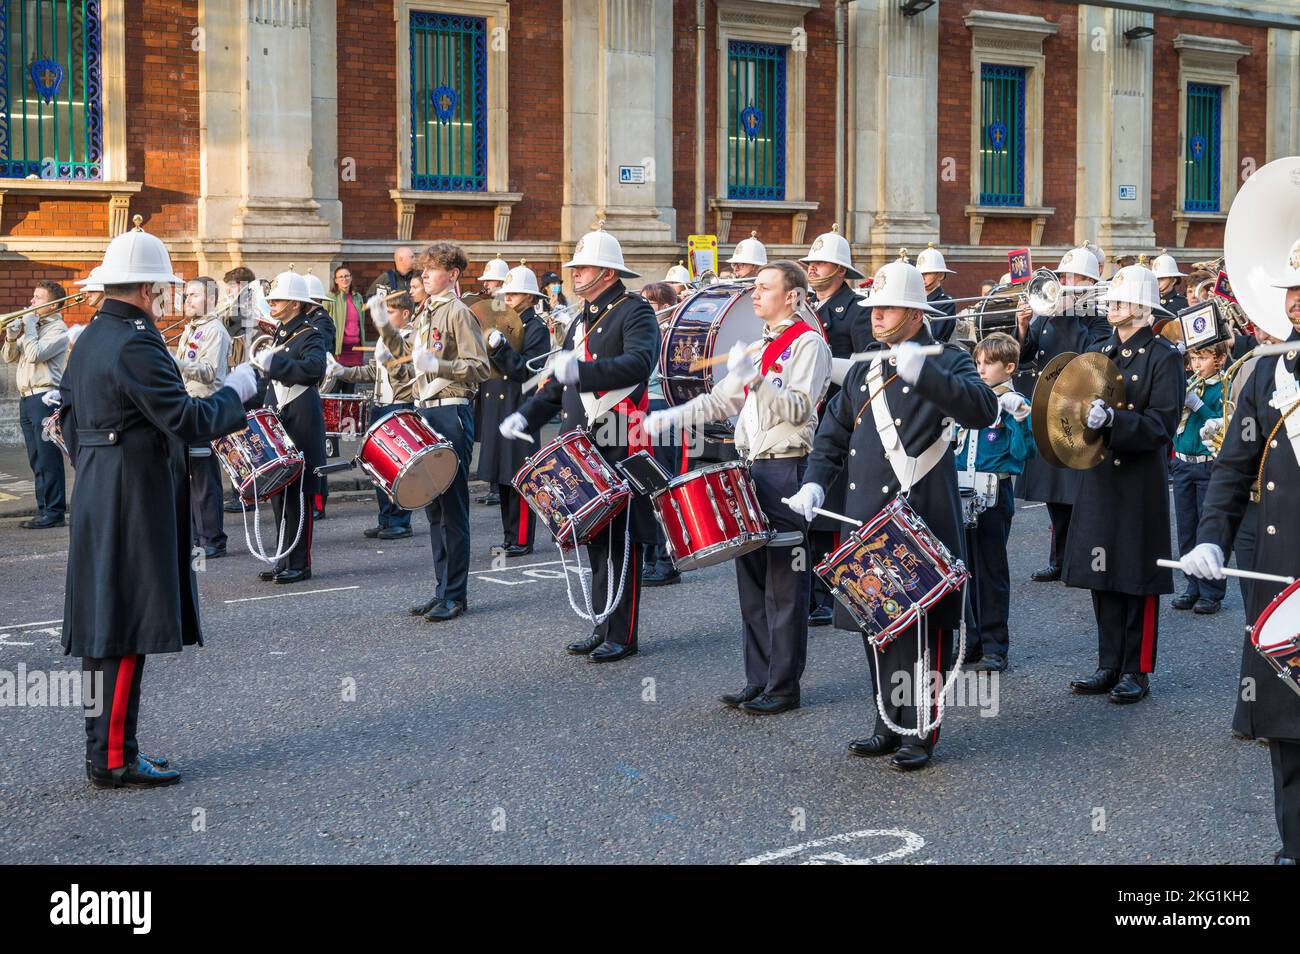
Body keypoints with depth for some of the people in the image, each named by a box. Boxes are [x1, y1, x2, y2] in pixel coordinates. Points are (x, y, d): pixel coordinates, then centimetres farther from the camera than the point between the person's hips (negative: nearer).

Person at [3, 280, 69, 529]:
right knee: (36, 460, 11)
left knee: (48, 459, -7)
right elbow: (8, 357, 18)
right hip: (27, 399, 9)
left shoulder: (57, 329, -7)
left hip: (45, 398, -9)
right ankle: (44, 508, 16)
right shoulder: (32, 326, 19)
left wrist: (29, 327, -9)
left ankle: (54, 513, -5)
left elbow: (35, 355, -20)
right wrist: (11, 338, -1)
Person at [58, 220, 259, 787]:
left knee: (105, 628, 14)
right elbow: (190, 423, -22)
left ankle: (104, 750, 22)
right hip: (134, 508, -10)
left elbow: (71, 422, 19)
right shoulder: (136, 345, -18)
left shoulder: (89, 340, 12)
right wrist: (235, 392, -7)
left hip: (96, 502, 10)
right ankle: (114, 758, 2)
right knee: (127, 632, -4)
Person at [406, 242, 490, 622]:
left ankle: (455, 594, 0)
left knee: (452, 507, -5)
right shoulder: (424, 314, 17)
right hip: (425, 412, 9)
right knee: (433, 506, 11)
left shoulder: (459, 313, -8)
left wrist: (439, 365, -25)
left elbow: (480, 367, -14)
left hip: (451, 413, -9)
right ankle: (442, 587, 18)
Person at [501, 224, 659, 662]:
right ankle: (603, 628, 22)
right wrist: (526, 415, 10)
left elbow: (639, 362, -26)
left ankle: (623, 635, 3)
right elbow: (560, 379, 24)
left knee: (619, 541, -3)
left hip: (620, 449, -9)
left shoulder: (635, 312, -7)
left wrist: (581, 371, -37)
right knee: (594, 538, 13)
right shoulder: (583, 319, 20)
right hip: (583, 448, 9)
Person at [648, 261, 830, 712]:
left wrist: (756, 377, -27)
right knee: (753, 581, 11)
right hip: (751, 468, 9)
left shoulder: (808, 343, -6)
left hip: (787, 471, -9)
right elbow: (723, 400, 20)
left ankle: (783, 687, 2)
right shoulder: (760, 347, 20)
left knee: (784, 584, -4)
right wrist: (672, 416, 9)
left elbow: (799, 408, -17)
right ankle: (758, 680, 18)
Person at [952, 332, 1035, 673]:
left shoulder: (1016, 405, -5)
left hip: (995, 495, -6)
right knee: (967, 568, 10)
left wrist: (1019, 418, -25)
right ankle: (972, 640, 20)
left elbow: (1023, 453, -16)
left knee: (991, 570, -1)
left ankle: (994, 647, 5)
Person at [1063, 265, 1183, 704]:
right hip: (1100, 477, 6)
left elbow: (1162, 425, -14)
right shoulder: (1097, 352, 11)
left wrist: (1112, 419, -28)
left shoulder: (1164, 356, -7)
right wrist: (1082, 413, -6)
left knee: (1138, 578, 1)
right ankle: (1110, 666, 19)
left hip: (1142, 482, -5)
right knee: (1103, 574, 9)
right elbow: (1081, 401, 18)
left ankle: (1137, 671, 11)